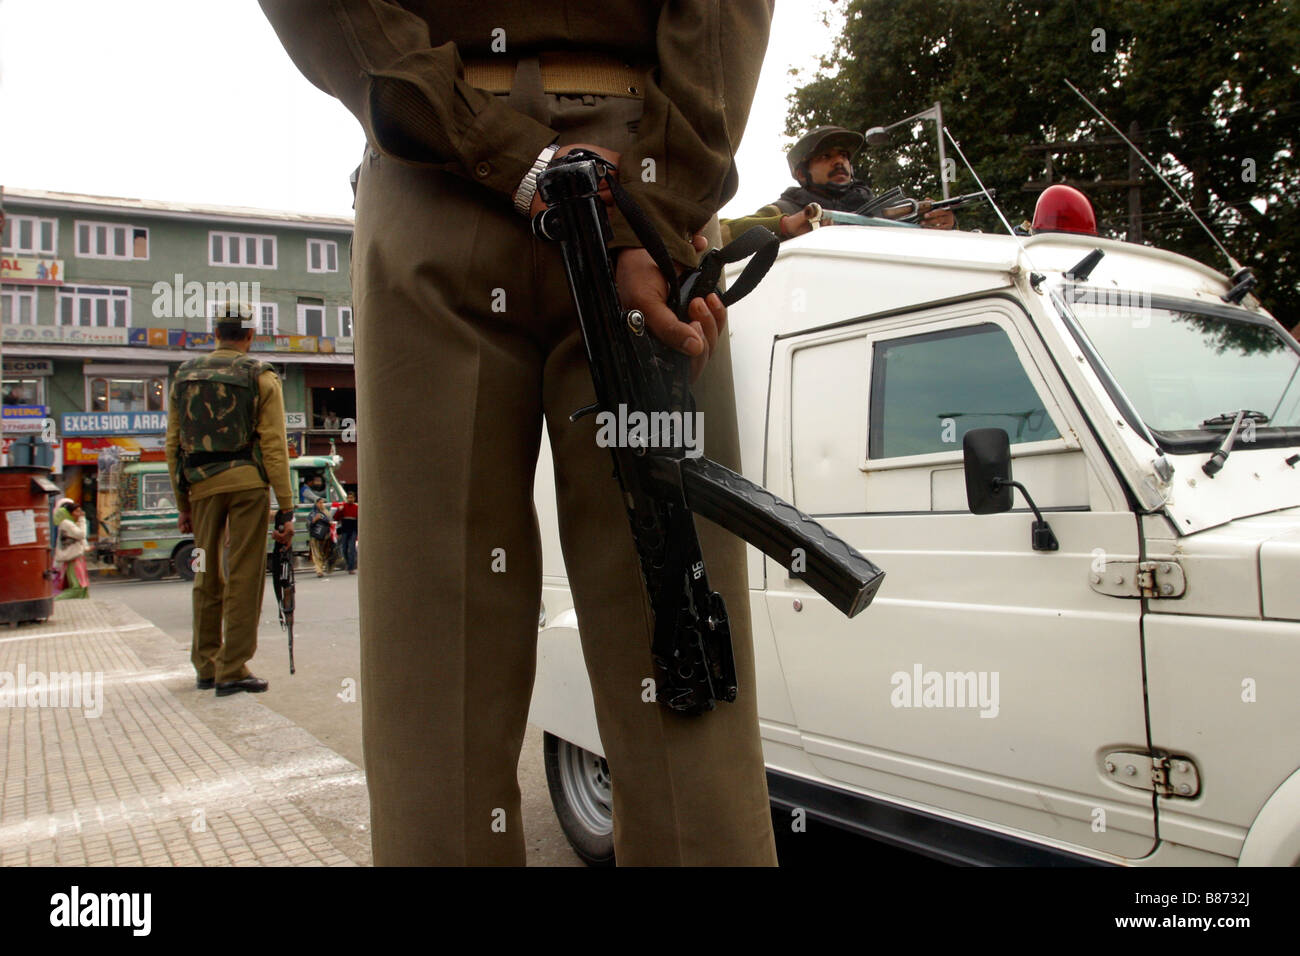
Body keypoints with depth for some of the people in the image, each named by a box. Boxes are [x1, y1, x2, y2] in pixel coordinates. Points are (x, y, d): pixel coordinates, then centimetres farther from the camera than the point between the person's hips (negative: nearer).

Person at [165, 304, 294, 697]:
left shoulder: (184, 375, 13)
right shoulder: (260, 377, 1)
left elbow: (173, 446, 11)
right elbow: (274, 446, -6)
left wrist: (183, 505, 16)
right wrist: (286, 508, -5)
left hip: (201, 485, 4)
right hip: (248, 482, -4)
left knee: (207, 577, 14)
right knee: (244, 577, 0)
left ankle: (206, 667, 22)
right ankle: (232, 671, 1)